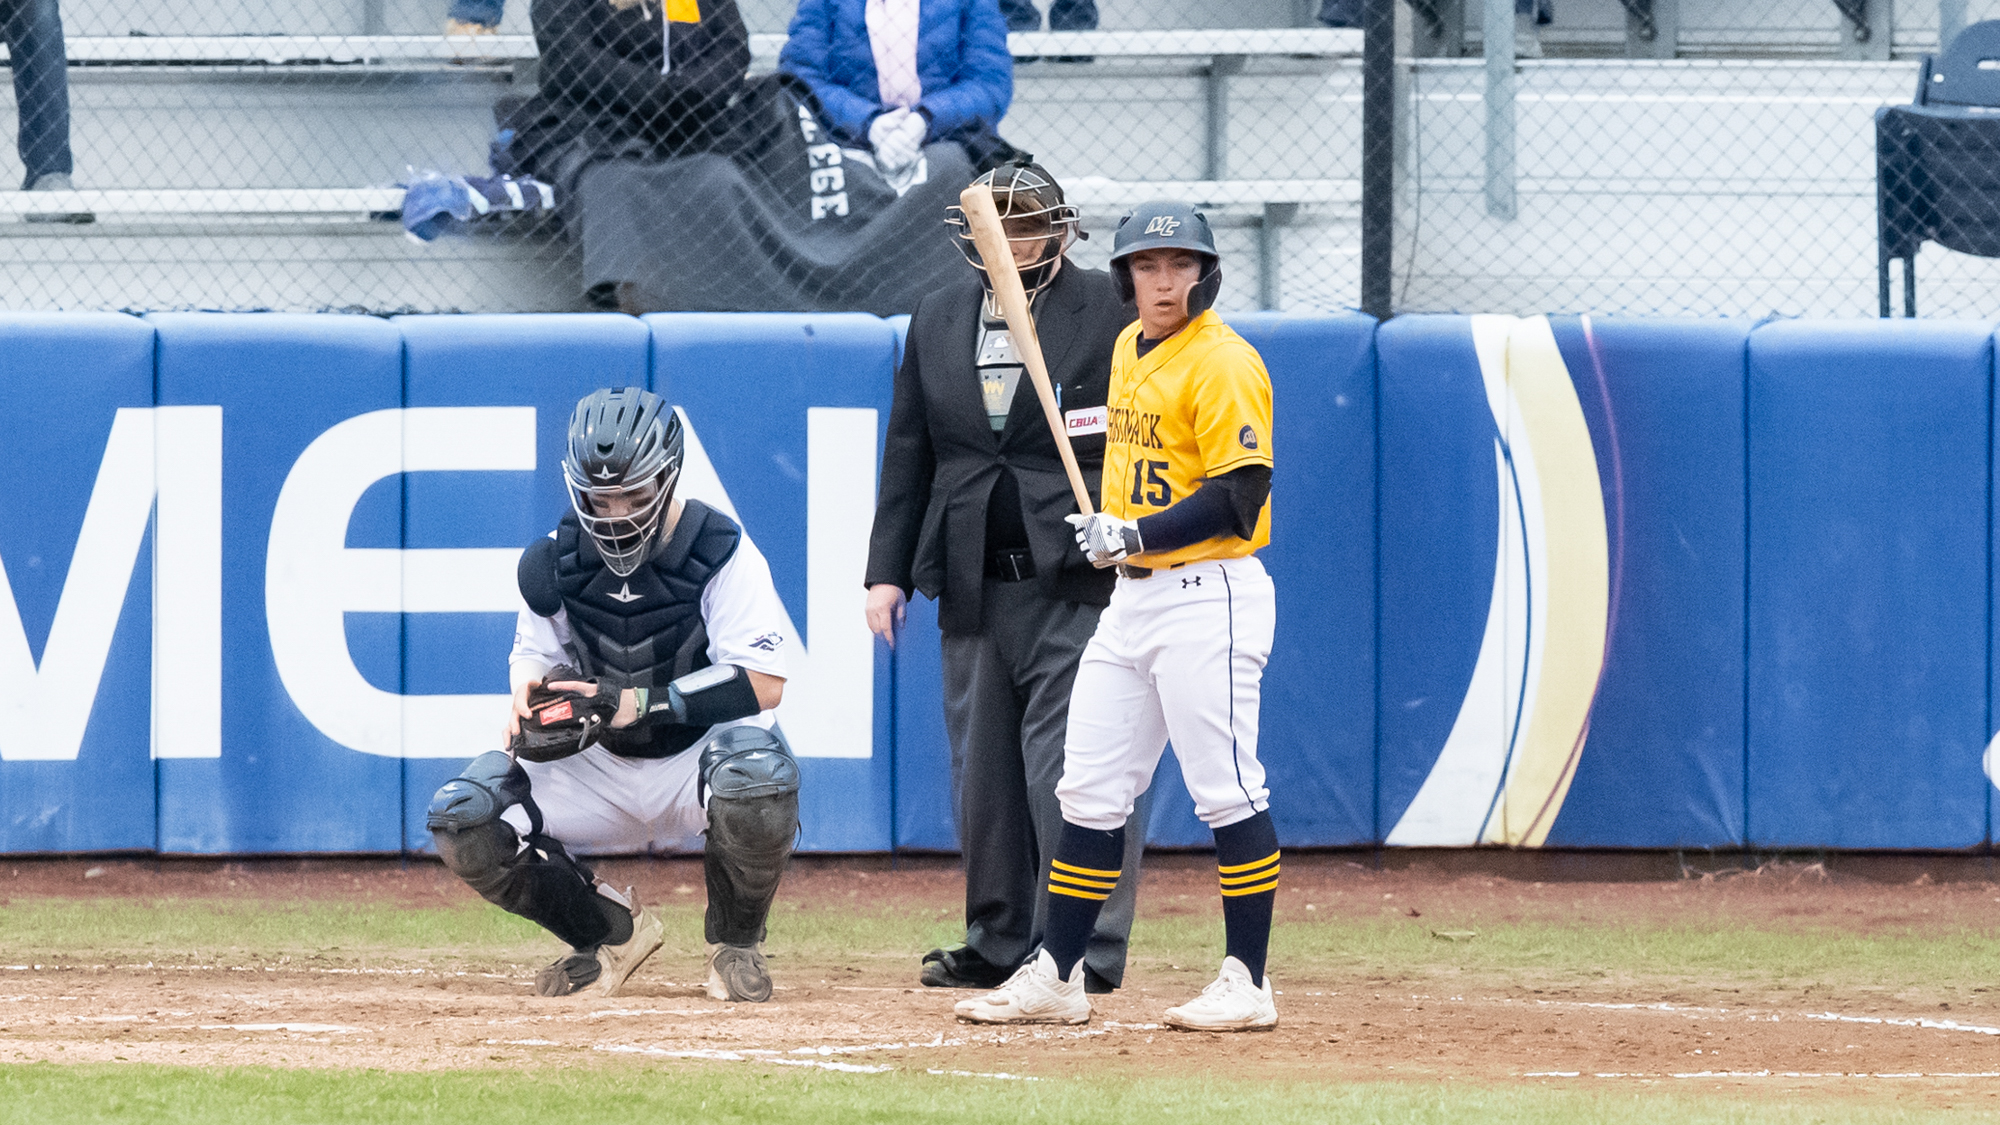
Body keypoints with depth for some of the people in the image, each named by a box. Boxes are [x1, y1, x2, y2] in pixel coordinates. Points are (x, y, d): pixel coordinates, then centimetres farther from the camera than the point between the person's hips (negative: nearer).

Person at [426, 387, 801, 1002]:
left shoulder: (721, 553, -17)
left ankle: (736, 940, -9)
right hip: (598, 768, 4)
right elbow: (535, 652, 10)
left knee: (756, 770, -41)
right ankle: (610, 931, 9)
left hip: (697, 754, -4)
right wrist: (528, 690, -17)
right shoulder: (558, 560, -4)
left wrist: (638, 703, -33)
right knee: (460, 819, -17)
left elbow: (764, 684, -24)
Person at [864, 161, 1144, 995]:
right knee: (983, 770, 8)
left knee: (1070, 768, -10)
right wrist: (886, 571, 11)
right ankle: (999, 943, 16)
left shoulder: (1111, 310, 1)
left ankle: (1087, 948, -8)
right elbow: (909, 453, 17)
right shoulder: (938, 321, 15)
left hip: (1078, 583, -5)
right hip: (974, 583, 5)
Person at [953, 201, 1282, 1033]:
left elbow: (1239, 497, -19)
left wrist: (1136, 535, -21)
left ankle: (1247, 985, -2)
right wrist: (1107, 535, 15)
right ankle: (1056, 978, 13)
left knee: (1226, 790, -7)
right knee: (1090, 790, 8)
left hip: (1210, 596, -9)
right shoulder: (1130, 349, 14)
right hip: (1132, 596, 9)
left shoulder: (1223, 363, -13)